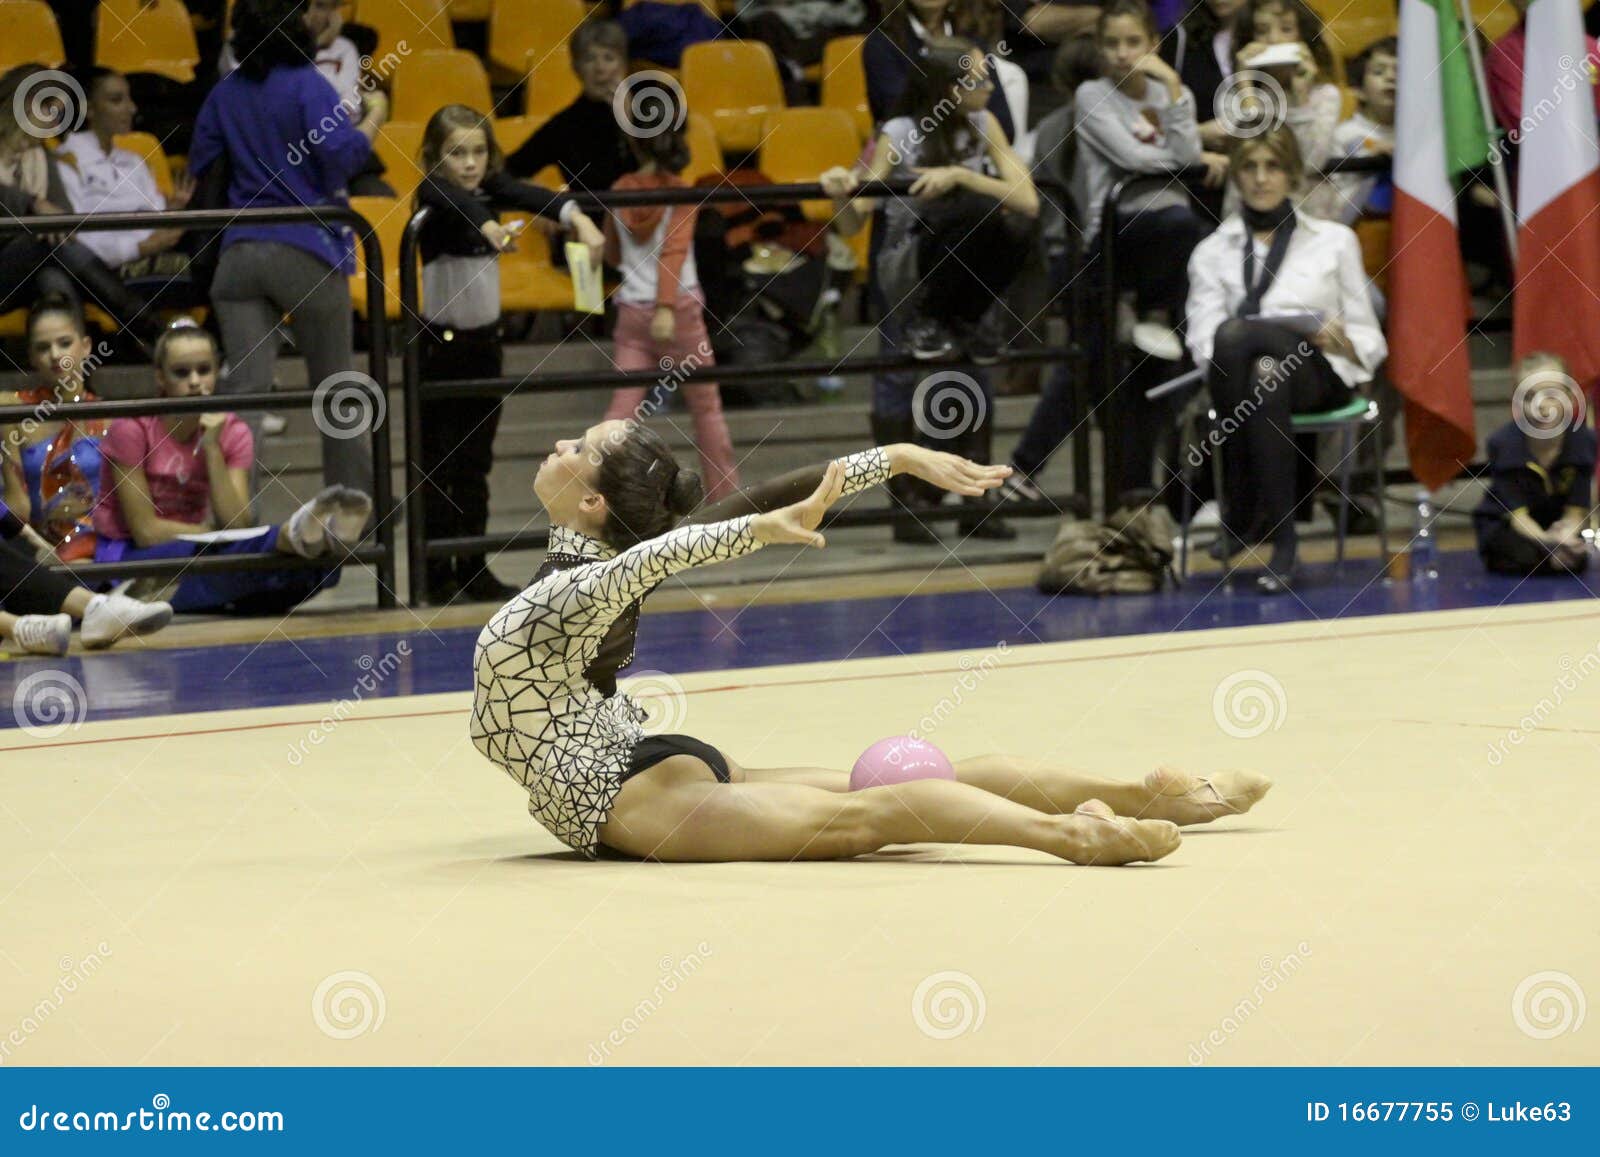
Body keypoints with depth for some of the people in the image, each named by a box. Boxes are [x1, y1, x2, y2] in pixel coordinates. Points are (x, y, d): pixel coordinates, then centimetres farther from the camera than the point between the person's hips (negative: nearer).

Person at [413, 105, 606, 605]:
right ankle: (437, 577, 3)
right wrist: (489, 225, -57)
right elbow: (456, 201, -35)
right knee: (437, 464, -1)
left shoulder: (492, 188, 2)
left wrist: (576, 217, -37)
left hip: (484, 339, 6)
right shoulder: (433, 195, -12)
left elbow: (533, 196, -17)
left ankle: (473, 570, 19)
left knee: (475, 462, 12)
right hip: (440, 340, -6)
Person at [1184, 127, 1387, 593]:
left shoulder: (1335, 240, 21)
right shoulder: (1212, 253, 21)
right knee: (1265, 377, -40)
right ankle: (1280, 544, -40)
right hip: (1241, 374, 1)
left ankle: (1241, 511, -33)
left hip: (1322, 374, -1)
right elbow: (1202, 343, 5)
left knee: (1236, 335, -35)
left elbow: (1370, 340, 17)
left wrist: (1337, 341, -7)